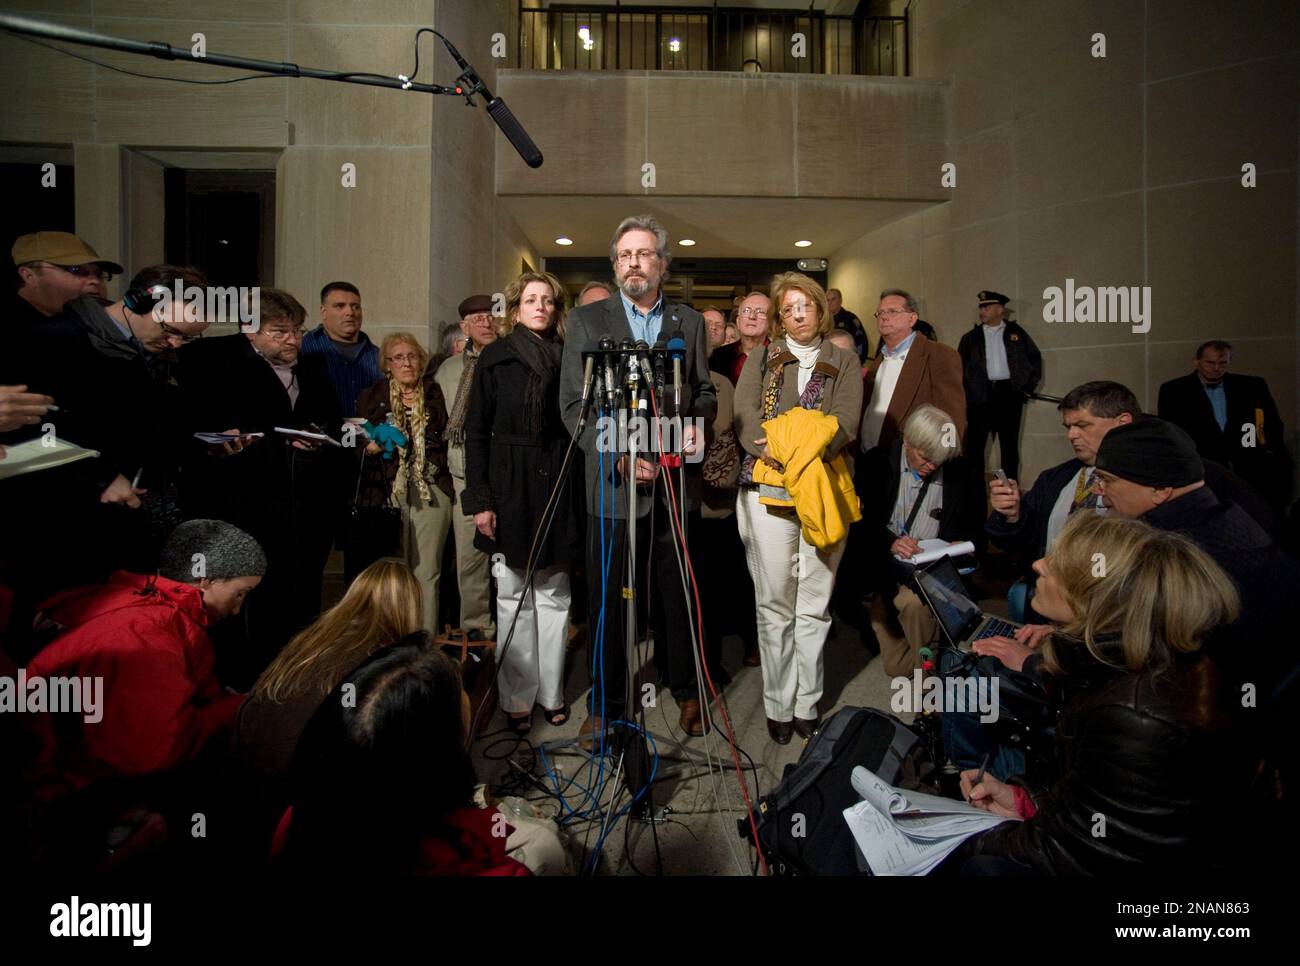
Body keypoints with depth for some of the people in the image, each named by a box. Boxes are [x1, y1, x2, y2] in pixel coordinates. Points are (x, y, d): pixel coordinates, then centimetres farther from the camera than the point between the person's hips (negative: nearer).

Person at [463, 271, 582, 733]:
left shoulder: (567, 357, 7)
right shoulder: (495, 357, 2)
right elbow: (475, 430, 0)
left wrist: (579, 494, 0)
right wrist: (479, 499, -7)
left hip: (557, 486, 2)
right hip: (510, 487, -2)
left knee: (555, 595, 8)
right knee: (513, 599, 5)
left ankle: (552, 693, 21)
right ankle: (517, 698, 17)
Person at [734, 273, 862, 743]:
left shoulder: (844, 362, 13)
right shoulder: (761, 359, 14)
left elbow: (845, 422, -2)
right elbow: (744, 414, -1)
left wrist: (802, 451, -20)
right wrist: (773, 449, -20)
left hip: (823, 490, 1)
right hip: (768, 490, 0)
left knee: (815, 605, 5)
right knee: (774, 604, 2)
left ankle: (807, 705, 18)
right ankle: (777, 706, 15)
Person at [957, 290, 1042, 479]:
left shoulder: (1016, 332, 10)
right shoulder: (971, 338, 10)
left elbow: (1035, 357, 15)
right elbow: (960, 368, 8)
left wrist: (1030, 385, 6)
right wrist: (964, 395, -2)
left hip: (1010, 393, 0)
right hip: (981, 395, 0)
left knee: (1010, 443, 5)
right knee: (974, 443, -3)